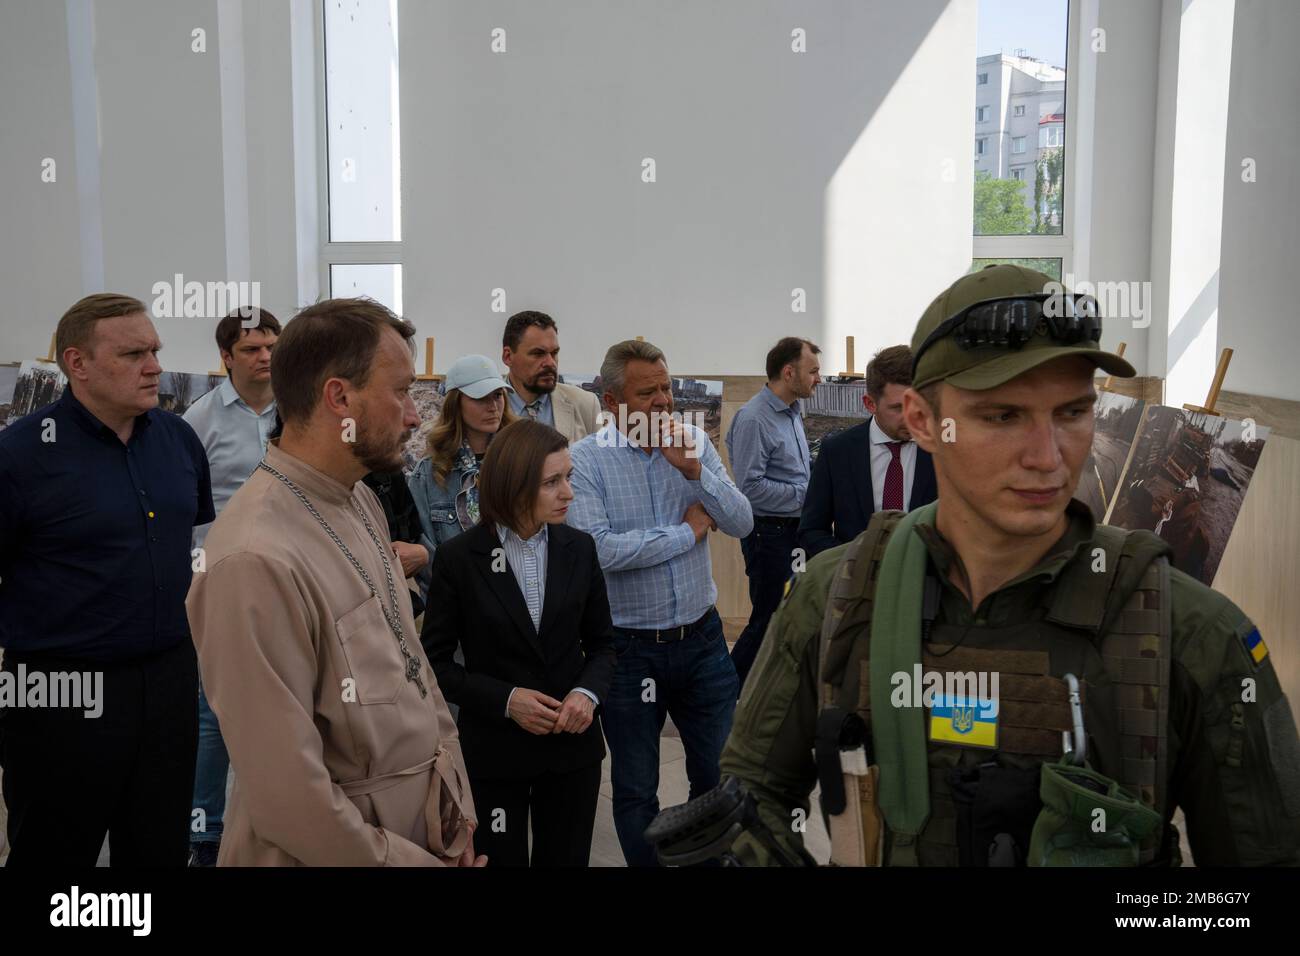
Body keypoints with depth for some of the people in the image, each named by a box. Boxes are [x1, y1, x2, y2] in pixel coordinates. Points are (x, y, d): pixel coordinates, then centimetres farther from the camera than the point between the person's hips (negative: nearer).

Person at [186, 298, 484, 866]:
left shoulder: (361, 503, 2)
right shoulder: (258, 561, -26)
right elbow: (288, 791, -25)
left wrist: (457, 806, 3)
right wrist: (418, 862, -15)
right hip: (342, 849, -8)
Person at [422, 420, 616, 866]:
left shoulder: (579, 548, -2)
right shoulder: (459, 557, -11)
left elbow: (601, 642, 6)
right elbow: (435, 660, -6)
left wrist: (588, 692, -13)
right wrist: (504, 700, -18)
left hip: (572, 744, 3)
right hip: (494, 751, -3)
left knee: (567, 858, 16)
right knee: (501, 859, 14)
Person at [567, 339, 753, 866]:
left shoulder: (696, 443, 1)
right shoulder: (585, 460, -12)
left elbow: (742, 523, -4)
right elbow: (597, 549, -24)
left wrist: (695, 471, -20)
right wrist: (688, 530, -14)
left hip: (701, 639, 3)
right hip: (628, 649, -3)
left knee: (721, 776, 16)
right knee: (635, 791, 14)